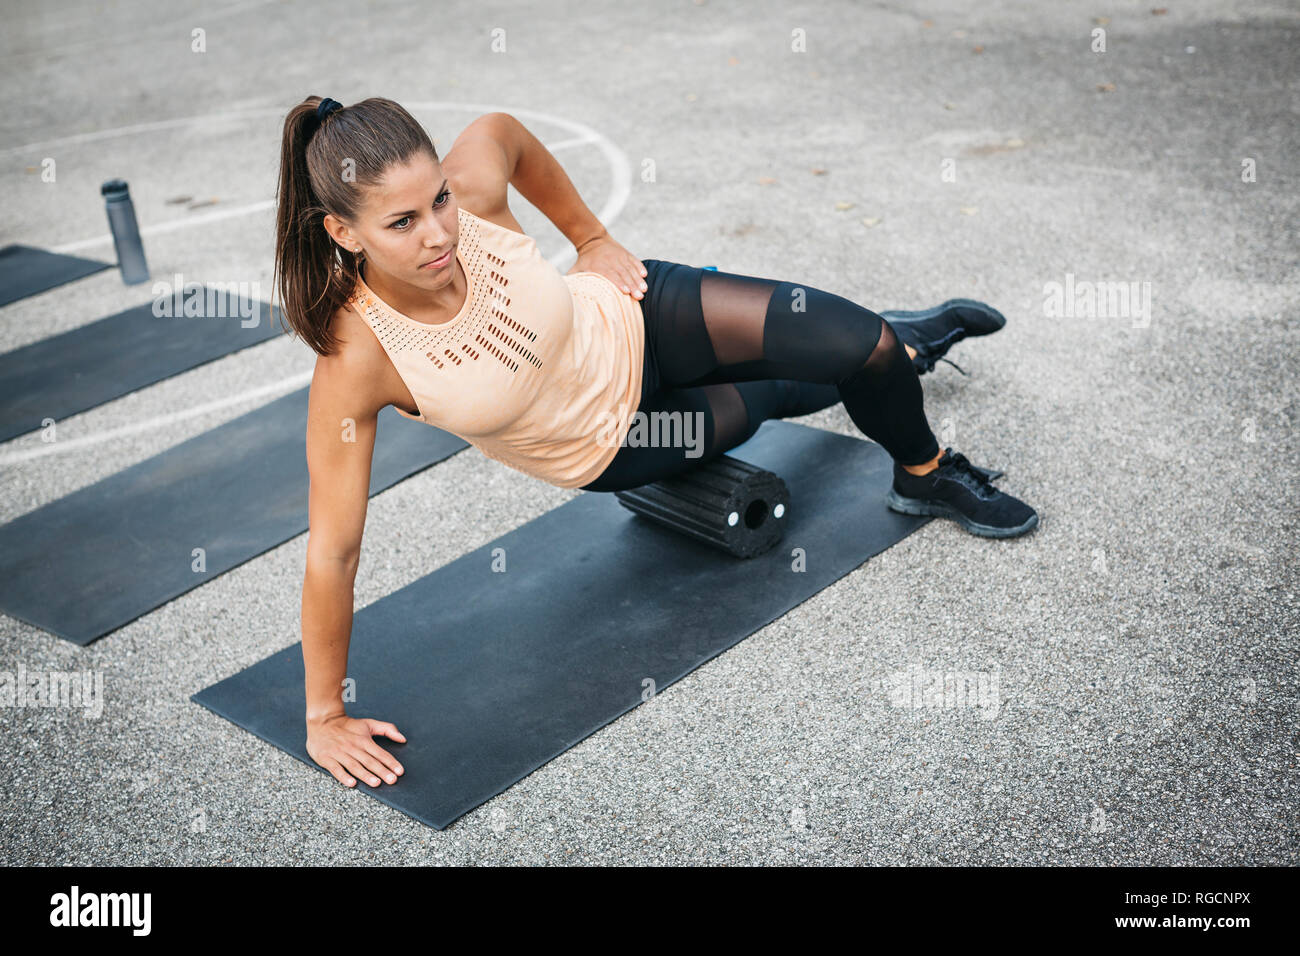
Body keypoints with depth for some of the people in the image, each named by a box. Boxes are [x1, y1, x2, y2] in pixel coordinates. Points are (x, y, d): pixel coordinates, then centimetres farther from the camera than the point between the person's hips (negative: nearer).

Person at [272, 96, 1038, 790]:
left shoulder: (473, 185, -28)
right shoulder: (357, 361, -36)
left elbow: (506, 130, -3)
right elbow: (333, 552, -29)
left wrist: (593, 237, 2)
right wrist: (326, 715, -22)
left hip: (634, 318, 1)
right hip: (612, 446, -1)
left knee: (857, 344, -6)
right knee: (776, 397, 14)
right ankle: (895, 356, 49)